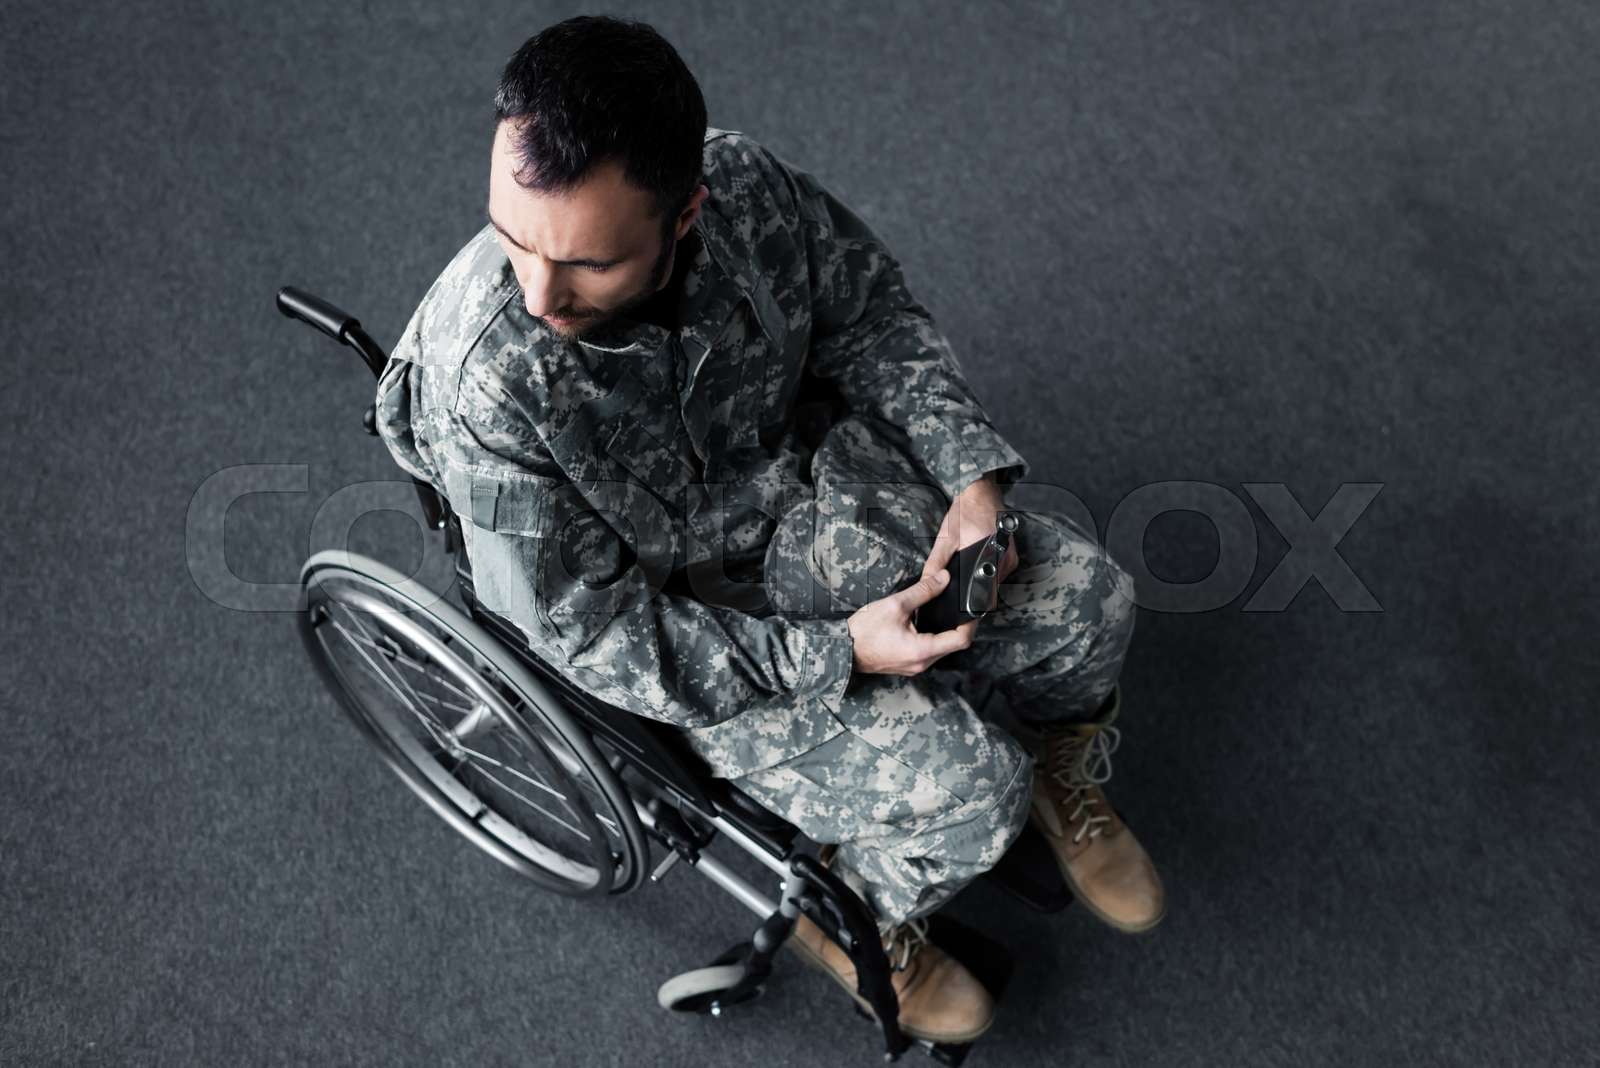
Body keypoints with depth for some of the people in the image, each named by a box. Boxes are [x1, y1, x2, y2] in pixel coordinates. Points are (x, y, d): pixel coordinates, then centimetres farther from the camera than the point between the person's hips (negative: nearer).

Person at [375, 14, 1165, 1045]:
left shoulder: (744, 182, -24)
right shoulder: (485, 384, -35)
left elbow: (872, 313, -2)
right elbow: (596, 635, -24)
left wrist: (972, 476, -13)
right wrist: (838, 658, -25)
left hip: (790, 479, 5)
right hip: (663, 614, -4)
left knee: (1085, 594, -3)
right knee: (966, 786, -14)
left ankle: (1066, 778, 31)